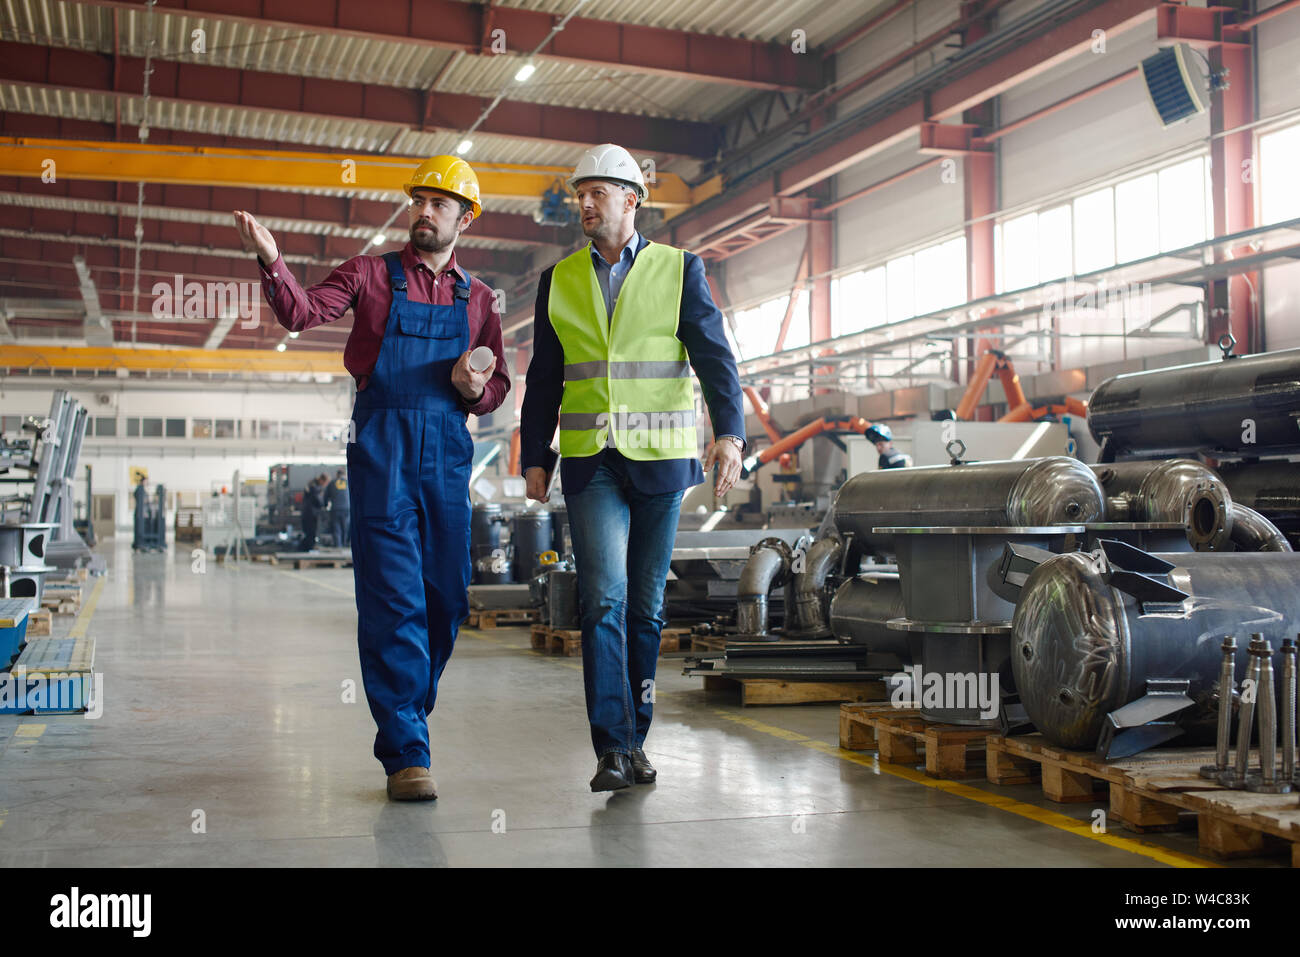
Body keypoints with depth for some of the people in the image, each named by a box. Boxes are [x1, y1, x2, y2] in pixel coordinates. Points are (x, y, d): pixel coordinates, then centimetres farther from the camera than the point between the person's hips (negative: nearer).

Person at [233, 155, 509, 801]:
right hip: (381, 443, -4)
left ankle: (408, 716, 26)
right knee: (392, 597, -10)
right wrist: (272, 262, -24)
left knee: (447, 597, 6)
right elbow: (303, 313, -7)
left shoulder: (476, 298, 16)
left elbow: (497, 386, 17)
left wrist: (476, 388, -5)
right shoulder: (372, 275, 7)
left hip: (448, 449, 4)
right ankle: (405, 753, -9)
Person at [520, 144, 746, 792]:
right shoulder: (559, 280, 11)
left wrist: (728, 432, -18)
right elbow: (544, 378, 14)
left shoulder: (678, 269, 4)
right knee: (604, 598, -12)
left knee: (646, 604, 6)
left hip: (659, 459, 0)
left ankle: (634, 737, 18)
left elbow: (713, 356, -4)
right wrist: (534, 457, 8)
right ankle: (612, 748, -12)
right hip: (590, 462, 1)